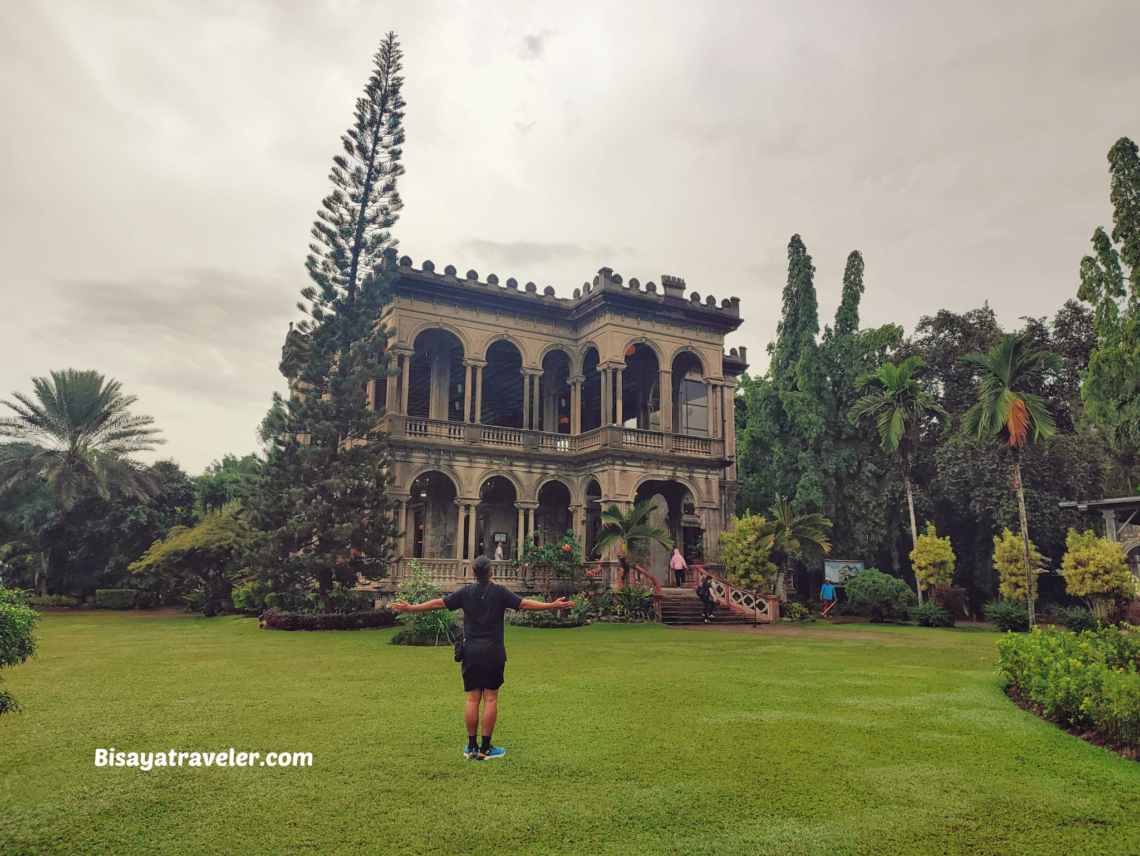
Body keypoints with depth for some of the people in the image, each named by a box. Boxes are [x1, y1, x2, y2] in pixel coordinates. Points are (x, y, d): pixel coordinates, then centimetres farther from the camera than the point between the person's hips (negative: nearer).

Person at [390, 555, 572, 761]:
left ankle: (472, 747, 12)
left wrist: (410, 607, 10)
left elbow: (438, 603, 2)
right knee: (490, 699, 3)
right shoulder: (500, 592, -4)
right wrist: (553, 605, -9)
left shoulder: (466, 592, 2)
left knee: (472, 698, 8)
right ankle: (485, 748, 5)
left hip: (471, 652, 2)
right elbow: (524, 603, -10)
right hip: (493, 653, -2)